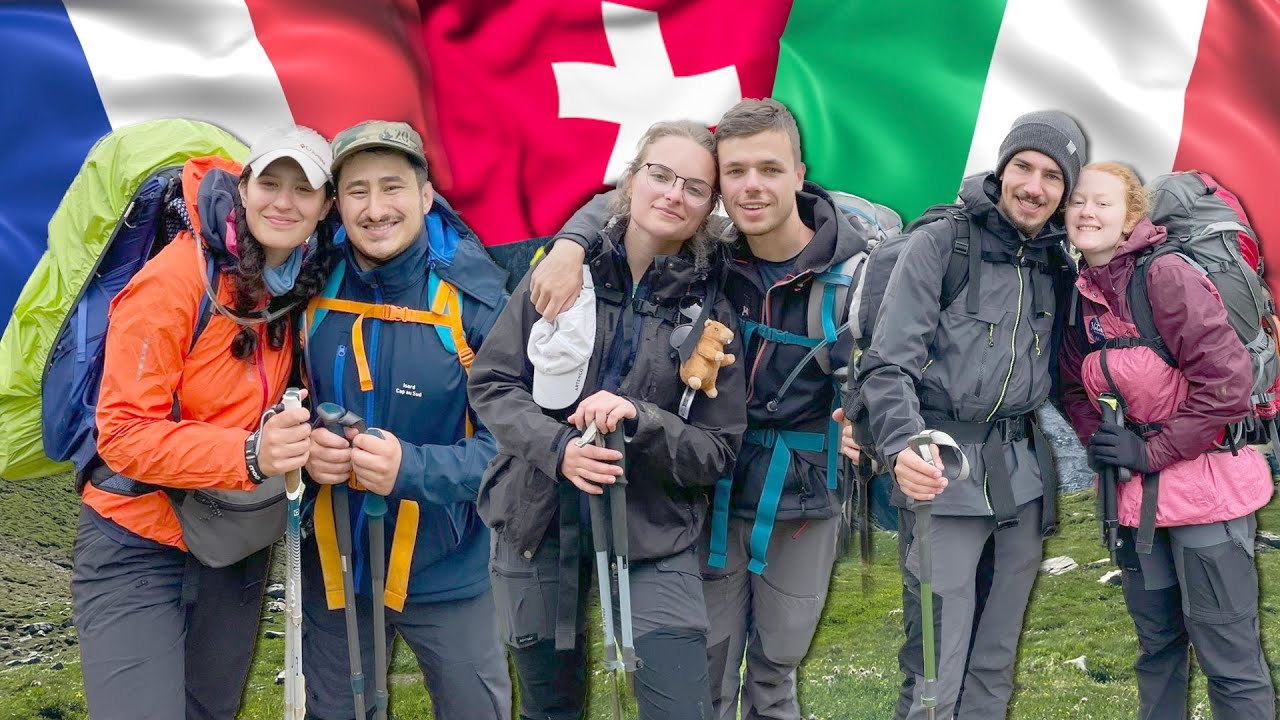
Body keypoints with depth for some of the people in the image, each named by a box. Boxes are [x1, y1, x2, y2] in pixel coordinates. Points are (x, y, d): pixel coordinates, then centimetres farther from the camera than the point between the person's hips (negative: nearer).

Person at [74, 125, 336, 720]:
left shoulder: (299, 286, 0)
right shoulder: (173, 281, -20)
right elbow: (124, 434, -22)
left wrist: (309, 443, -7)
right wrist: (249, 453, -35)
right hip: (140, 552, -6)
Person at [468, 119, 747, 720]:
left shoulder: (711, 312, -4)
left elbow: (717, 451, -5)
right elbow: (492, 383, -1)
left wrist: (638, 420, -23)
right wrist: (557, 448, -18)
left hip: (654, 536, -1)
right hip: (538, 527, 1)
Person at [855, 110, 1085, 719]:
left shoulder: (1057, 264, 11)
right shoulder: (940, 244, -6)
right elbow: (888, 364, -12)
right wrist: (902, 446, -28)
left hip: (1024, 472, 6)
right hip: (945, 470, -6)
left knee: (998, 652, 13)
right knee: (935, 665, -8)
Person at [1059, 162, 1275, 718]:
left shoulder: (1166, 277, -16)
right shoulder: (1081, 297, 5)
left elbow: (1227, 380, -21)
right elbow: (1075, 389, 18)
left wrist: (1153, 452, -16)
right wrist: (1098, 441, -2)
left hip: (1206, 484, -7)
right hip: (1137, 498, 7)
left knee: (1228, 658, -3)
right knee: (1156, 644, 19)